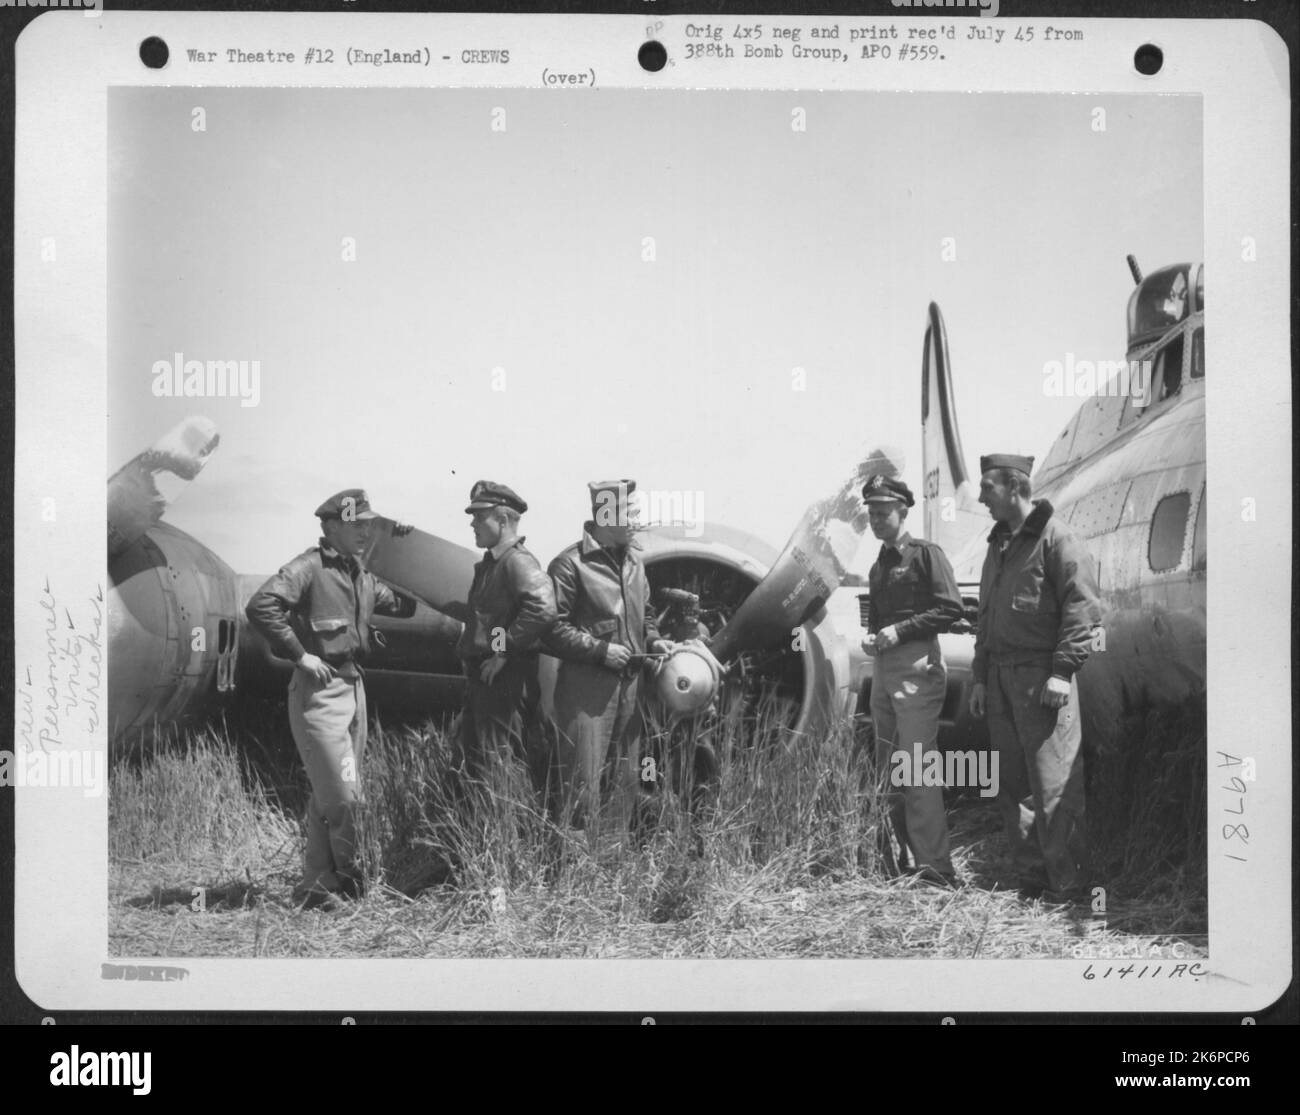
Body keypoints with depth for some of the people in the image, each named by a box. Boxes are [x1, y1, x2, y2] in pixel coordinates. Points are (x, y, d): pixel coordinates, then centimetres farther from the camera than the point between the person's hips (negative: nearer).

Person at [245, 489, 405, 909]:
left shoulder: (360, 574, 15)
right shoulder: (308, 568, -12)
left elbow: (393, 602, 28)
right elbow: (260, 606, -23)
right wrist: (300, 654, -21)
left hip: (354, 685, 9)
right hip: (319, 690, -9)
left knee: (337, 793, 12)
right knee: (340, 794, -9)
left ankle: (317, 883, 21)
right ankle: (345, 874, 4)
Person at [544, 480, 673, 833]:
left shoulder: (633, 559, 12)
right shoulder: (571, 564, -12)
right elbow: (552, 628, -15)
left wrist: (652, 640, 6)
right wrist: (601, 649, -18)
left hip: (630, 683, 8)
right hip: (586, 687, -7)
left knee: (629, 778, 15)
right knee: (583, 781, -5)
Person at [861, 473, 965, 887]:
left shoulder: (925, 554, -5)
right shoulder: (878, 567, 18)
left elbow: (950, 608, -13)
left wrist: (900, 630, -16)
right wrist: (871, 637, 6)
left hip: (917, 665, -9)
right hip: (883, 668, 9)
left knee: (916, 767, -13)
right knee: (888, 769, 11)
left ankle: (935, 866, -11)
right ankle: (901, 858, 19)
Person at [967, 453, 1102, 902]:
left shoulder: (1056, 537, -7)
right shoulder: (998, 544, 19)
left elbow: (1083, 607, -13)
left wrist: (1062, 671, -19)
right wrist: (979, 677, 18)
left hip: (1041, 677, -8)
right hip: (1001, 676, 8)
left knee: (1053, 785, -6)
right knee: (1011, 782, 9)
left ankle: (1067, 881, 1)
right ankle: (1031, 874, 18)